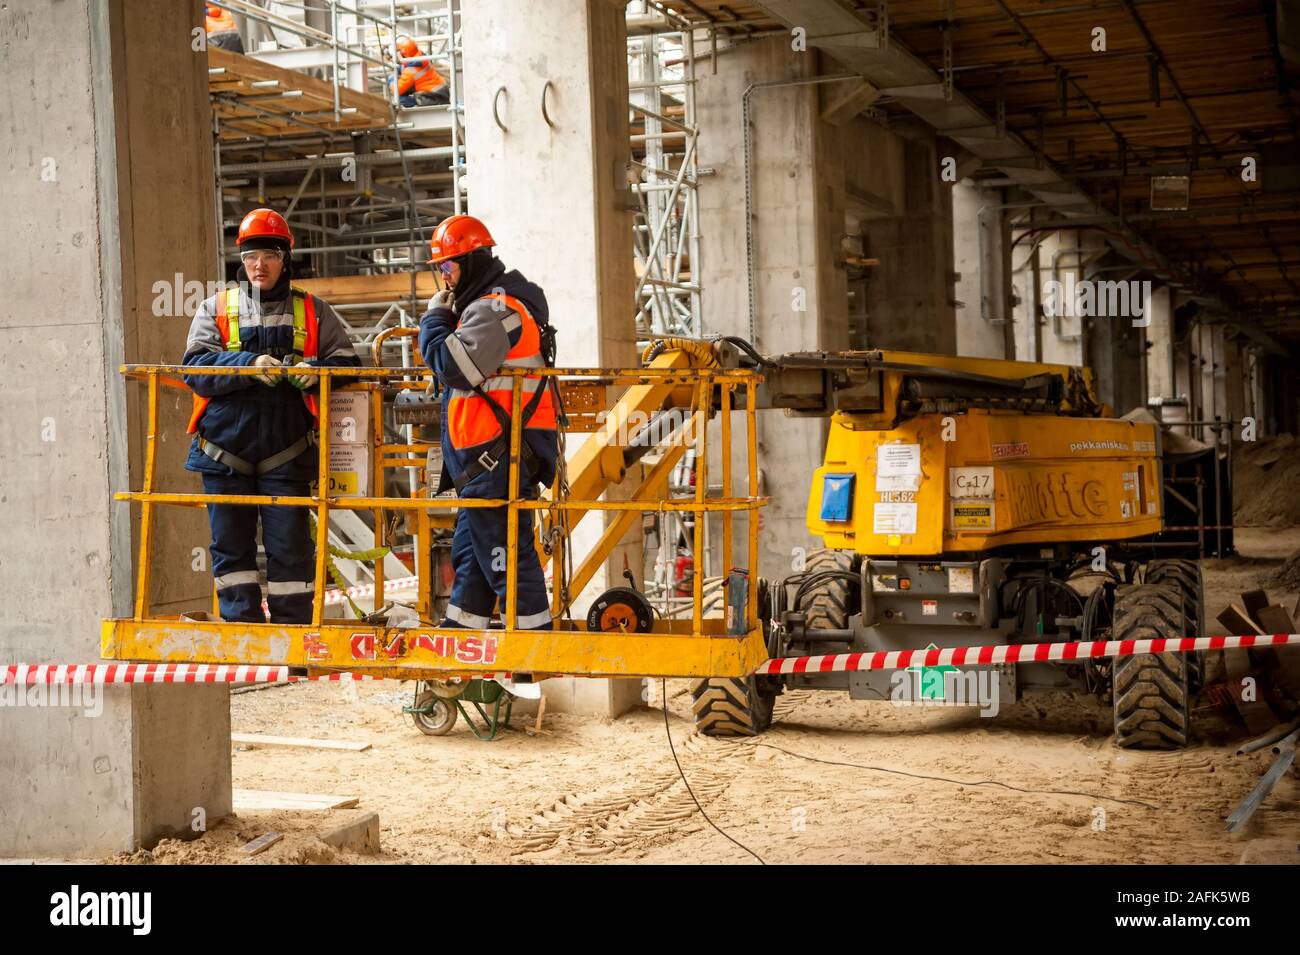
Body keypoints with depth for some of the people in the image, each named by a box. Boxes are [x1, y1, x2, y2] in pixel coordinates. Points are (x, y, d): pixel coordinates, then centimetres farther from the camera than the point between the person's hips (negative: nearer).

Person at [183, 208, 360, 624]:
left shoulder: (312, 311, 10)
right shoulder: (216, 308, 9)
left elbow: (347, 363, 7)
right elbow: (196, 369, -4)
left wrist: (315, 372, -15)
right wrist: (249, 366, -20)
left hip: (285, 450, -1)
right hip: (225, 448, 1)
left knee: (290, 544, 0)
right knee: (231, 543, 5)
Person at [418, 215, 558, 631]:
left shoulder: (496, 308, -14)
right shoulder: (488, 304, 21)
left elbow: (453, 366, -22)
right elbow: (458, 367, 24)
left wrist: (435, 317, -7)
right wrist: (444, 318, 9)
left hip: (498, 455, -11)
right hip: (486, 455, 11)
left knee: (506, 554, -8)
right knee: (470, 552, 17)